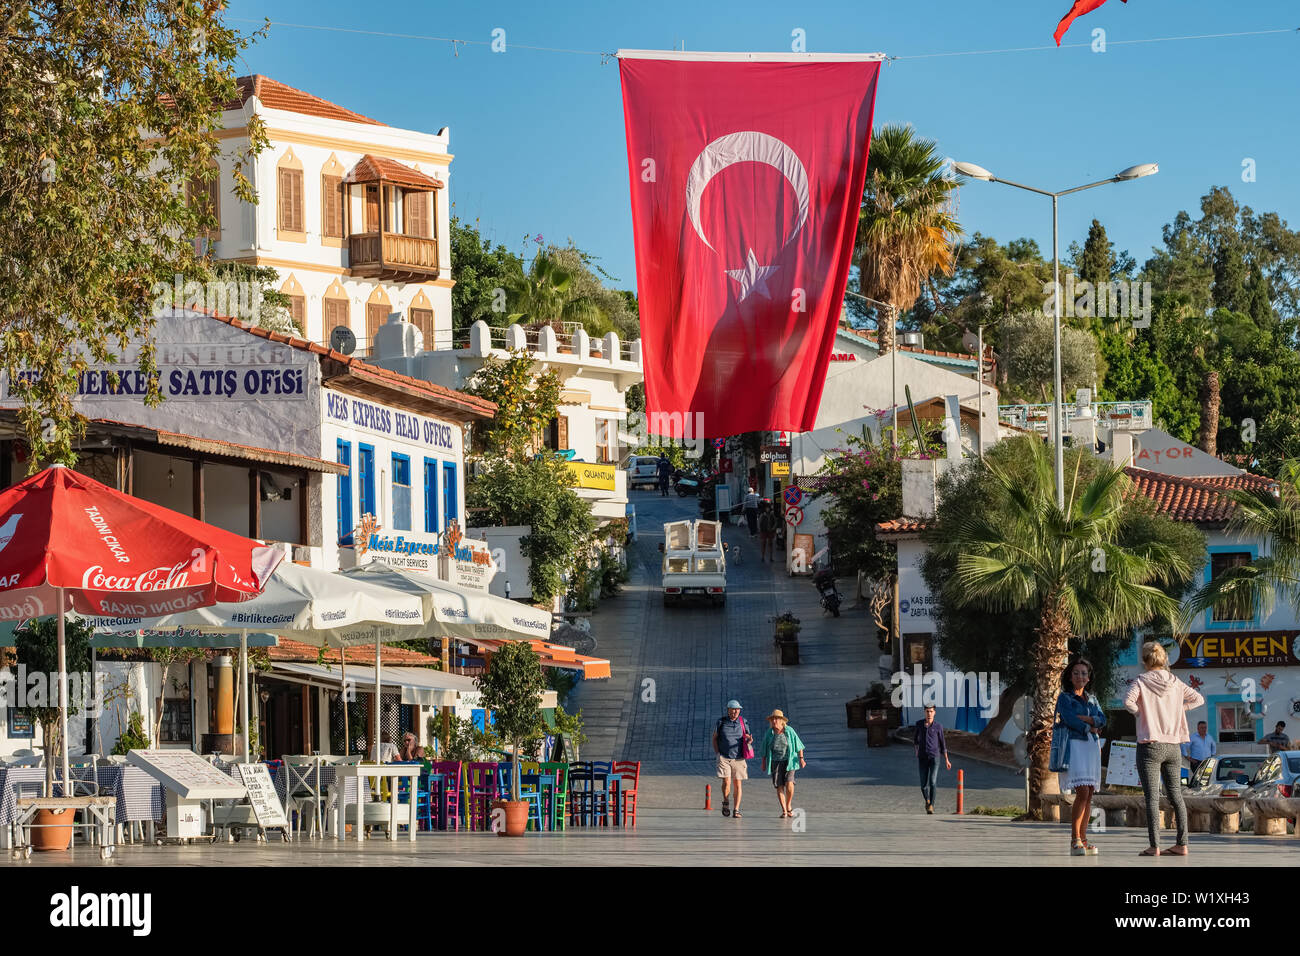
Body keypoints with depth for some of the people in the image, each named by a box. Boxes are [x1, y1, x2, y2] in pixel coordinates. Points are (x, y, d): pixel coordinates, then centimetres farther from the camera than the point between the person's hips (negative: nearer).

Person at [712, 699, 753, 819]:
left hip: (738, 758, 1)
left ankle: (736, 810, 5)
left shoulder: (742, 722, 3)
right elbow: (715, 738, 9)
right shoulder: (721, 722, 1)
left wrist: (749, 740, -14)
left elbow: (747, 736, 11)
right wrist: (717, 753, -1)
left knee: (737, 784, 0)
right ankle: (726, 803, 13)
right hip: (724, 758, -1)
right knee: (726, 782, -12)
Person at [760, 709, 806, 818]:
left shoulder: (789, 731, -3)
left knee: (789, 783, -17)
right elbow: (764, 750, 9)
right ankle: (784, 811, 1)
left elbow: (798, 745, 2)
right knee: (779, 786, -5)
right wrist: (763, 763, 10)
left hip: (788, 761, -1)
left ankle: (789, 805, 6)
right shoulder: (769, 733, 1)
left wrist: (801, 758, -6)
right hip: (775, 762, 1)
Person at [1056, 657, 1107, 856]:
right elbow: (1070, 720, -11)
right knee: (1082, 793, -17)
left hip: (1092, 746, 6)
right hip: (1074, 745, -6)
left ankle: (1083, 840, 4)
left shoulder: (1091, 699, 20)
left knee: (1089, 795, 2)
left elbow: (1102, 720, 6)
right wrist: (1091, 728, -2)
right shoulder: (1064, 698, 4)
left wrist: (1084, 719, -9)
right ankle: (1075, 841, -15)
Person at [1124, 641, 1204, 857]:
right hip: (1173, 746, 4)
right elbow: (1198, 699, 14)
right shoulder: (1174, 682, 6)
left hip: (1150, 746, -4)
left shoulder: (1142, 680, -7)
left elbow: (1128, 701, -22)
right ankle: (1182, 843, 10)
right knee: (1175, 794, 11)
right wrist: (1178, 709, 10)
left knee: (1152, 796, -4)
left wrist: (1140, 712, -4)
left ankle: (1154, 845, -9)